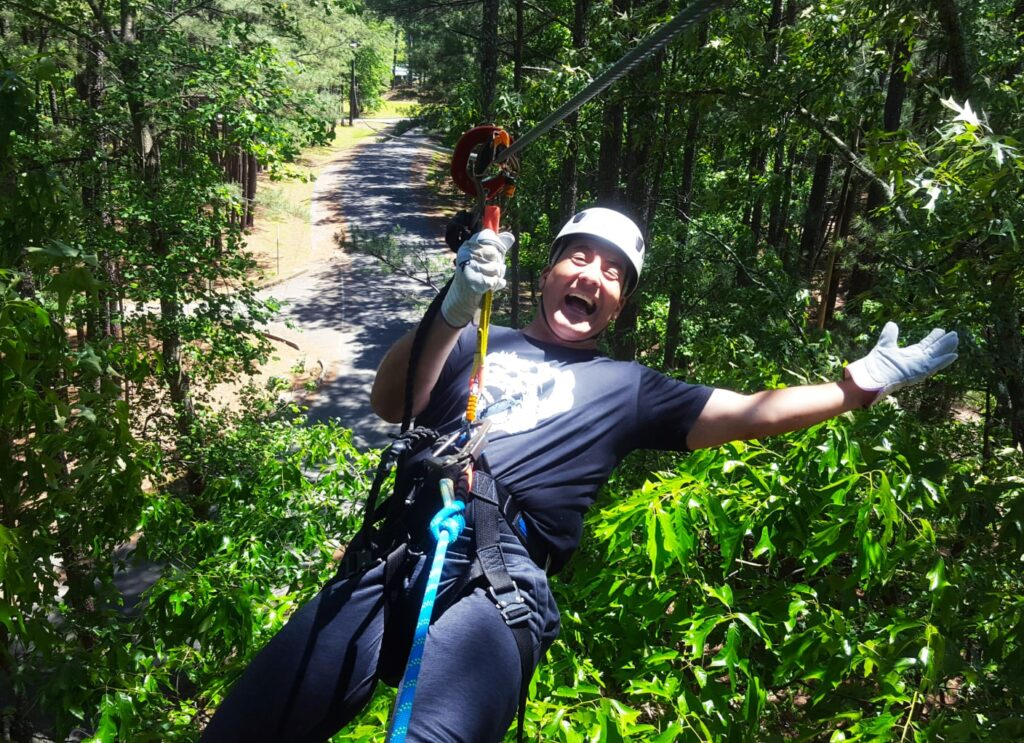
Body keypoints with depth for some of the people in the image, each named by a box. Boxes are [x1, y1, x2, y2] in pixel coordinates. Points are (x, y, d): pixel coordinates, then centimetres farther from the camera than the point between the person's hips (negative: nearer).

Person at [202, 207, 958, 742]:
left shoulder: (627, 388, 22)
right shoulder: (478, 345, 21)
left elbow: (751, 413, 18)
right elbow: (389, 403, 5)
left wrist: (861, 383, 12)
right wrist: (456, 308, -10)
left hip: (500, 578, -1)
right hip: (396, 553, 2)